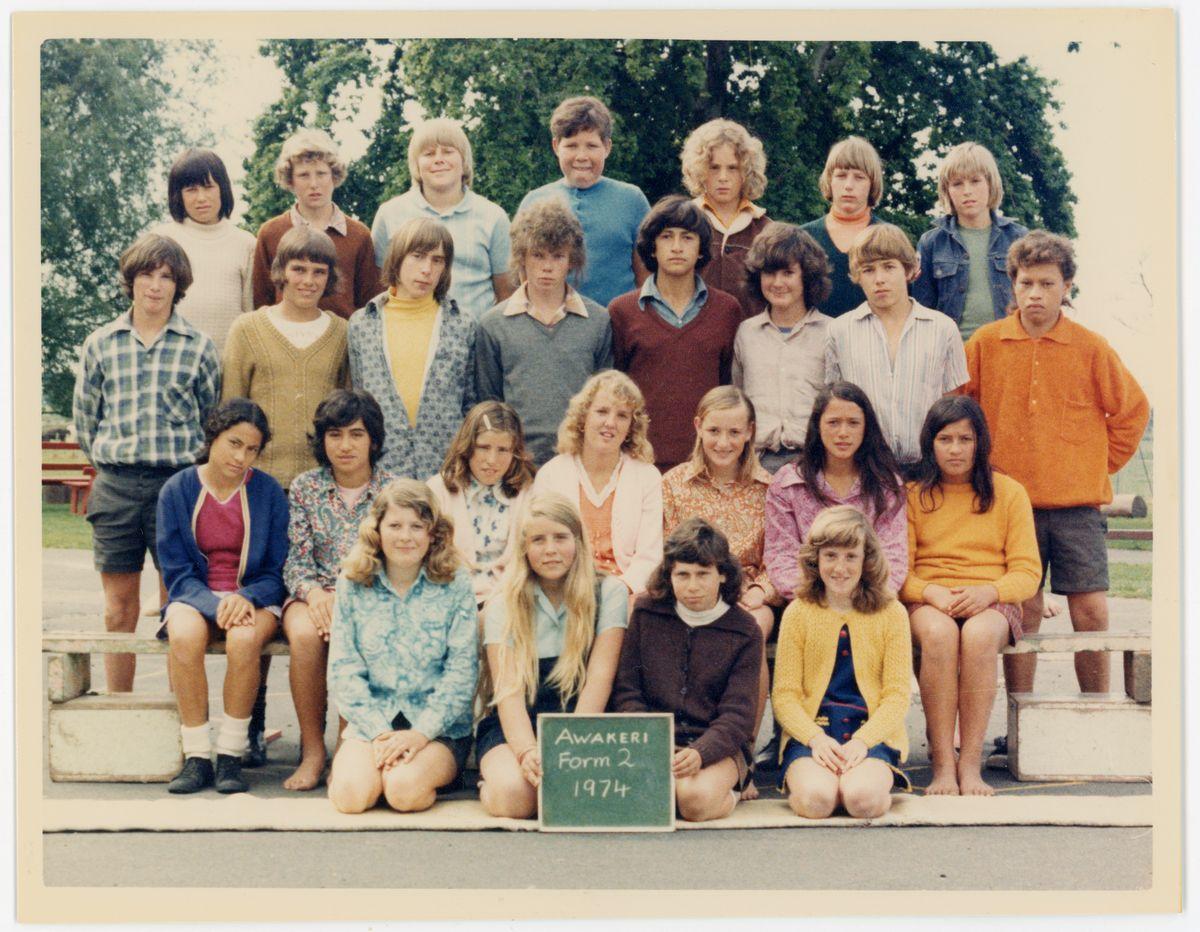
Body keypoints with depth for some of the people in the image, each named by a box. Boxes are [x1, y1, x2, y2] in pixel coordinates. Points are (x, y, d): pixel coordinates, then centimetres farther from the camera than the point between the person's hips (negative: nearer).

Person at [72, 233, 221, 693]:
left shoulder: (199, 347, 3)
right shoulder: (100, 343, 7)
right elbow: (84, 416, 14)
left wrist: (187, 469, 9)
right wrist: (111, 462, 13)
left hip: (178, 483, -2)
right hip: (115, 486, 2)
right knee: (118, 609, 7)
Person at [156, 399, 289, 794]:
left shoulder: (269, 492, -1)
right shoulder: (177, 490, 0)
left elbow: (278, 571, 1)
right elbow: (177, 572, -1)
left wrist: (246, 598, -20)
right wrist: (215, 605, -20)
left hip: (253, 597, 0)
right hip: (195, 597, 1)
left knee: (244, 639, -35)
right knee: (185, 637, -34)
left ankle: (230, 755, -20)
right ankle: (196, 757, -23)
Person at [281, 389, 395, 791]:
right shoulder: (304, 488, 8)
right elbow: (296, 559, 3)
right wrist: (313, 592, -20)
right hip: (316, 595, 1)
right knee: (304, 634, -34)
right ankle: (312, 751, -20)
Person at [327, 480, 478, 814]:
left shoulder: (455, 584, -1)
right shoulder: (352, 585, 4)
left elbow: (462, 671, -5)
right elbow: (343, 670, 0)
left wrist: (422, 732, -15)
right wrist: (379, 733, -12)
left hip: (438, 727, -2)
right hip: (371, 721, 2)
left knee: (403, 789, -30)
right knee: (350, 794, -24)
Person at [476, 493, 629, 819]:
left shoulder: (608, 593, 1)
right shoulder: (504, 605, 2)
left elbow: (600, 676, -8)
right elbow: (508, 689, -8)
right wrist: (527, 751, -27)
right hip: (516, 725, 1)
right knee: (514, 795, -31)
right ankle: (491, 781, 4)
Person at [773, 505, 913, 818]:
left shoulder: (891, 614, 6)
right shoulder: (798, 613, 6)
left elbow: (897, 695, 1)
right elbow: (784, 695, 1)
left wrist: (862, 740, -16)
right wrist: (816, 738, -17)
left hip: (873, 732, 0)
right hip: (810, 732, 0)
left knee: (863, 798, -30)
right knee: (817, 798, -31)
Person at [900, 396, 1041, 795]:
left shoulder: (1009, 492, 9)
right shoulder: (913, 495, 10)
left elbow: (1027, 572, 4)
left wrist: (987, 591, -17)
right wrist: (933, 593, -17)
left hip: (991, 602, 0)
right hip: (927, 602, 0)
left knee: (978, 635, -36)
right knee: (938, 632, -36)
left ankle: (970, 763, -30)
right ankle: (942, 763, -32)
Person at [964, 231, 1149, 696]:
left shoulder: (1091, 348, 1)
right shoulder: (986, 343, 2)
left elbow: (1133, 410, 12)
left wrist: (1102, 462, 8)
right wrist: (985, 461, 8)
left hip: (1077, 502, 0)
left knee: (1091, 612, -2)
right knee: (1022, 613, 2)